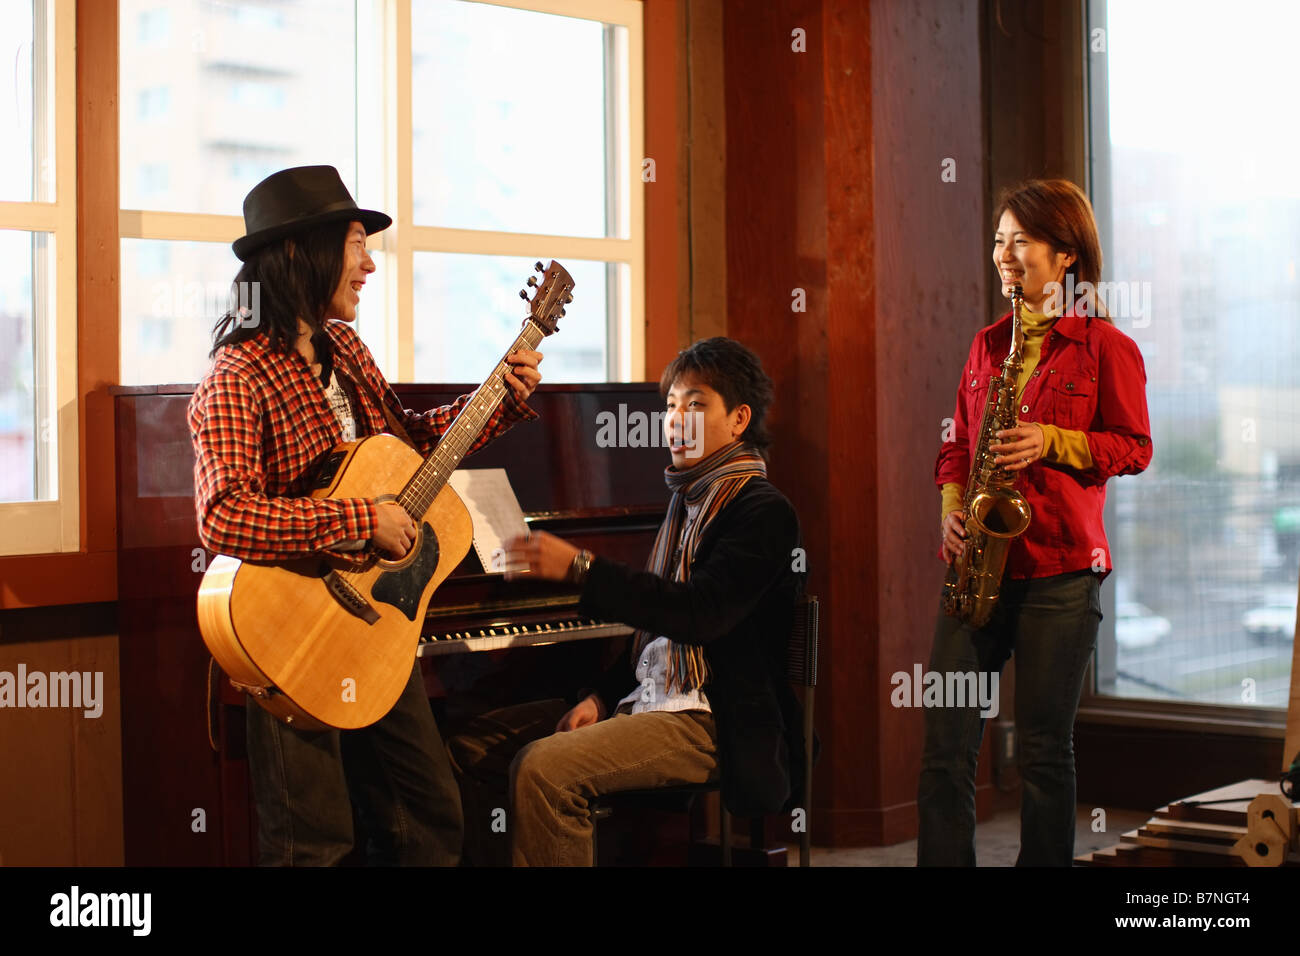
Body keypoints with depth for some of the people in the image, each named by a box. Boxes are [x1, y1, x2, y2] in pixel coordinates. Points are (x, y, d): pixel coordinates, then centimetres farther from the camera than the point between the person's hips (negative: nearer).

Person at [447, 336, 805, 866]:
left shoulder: (762, 511, -11)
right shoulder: (689, 500, 19)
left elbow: (701, 613, -26)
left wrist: (580, 568, -28)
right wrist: (601, 697, 6)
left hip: (710, 721, -9)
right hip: (647, 697, 10)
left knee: (542, 768, -29)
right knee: (471, 748, 0)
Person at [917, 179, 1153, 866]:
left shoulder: (1104, 346, 0)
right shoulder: (988, 342, 15)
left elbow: (1134, 446, -2)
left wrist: (1051, 442, -15)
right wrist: (952, 505, 2)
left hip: (1060, 570, -4)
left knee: (1044, 749, 3)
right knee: (946, 742, 0)